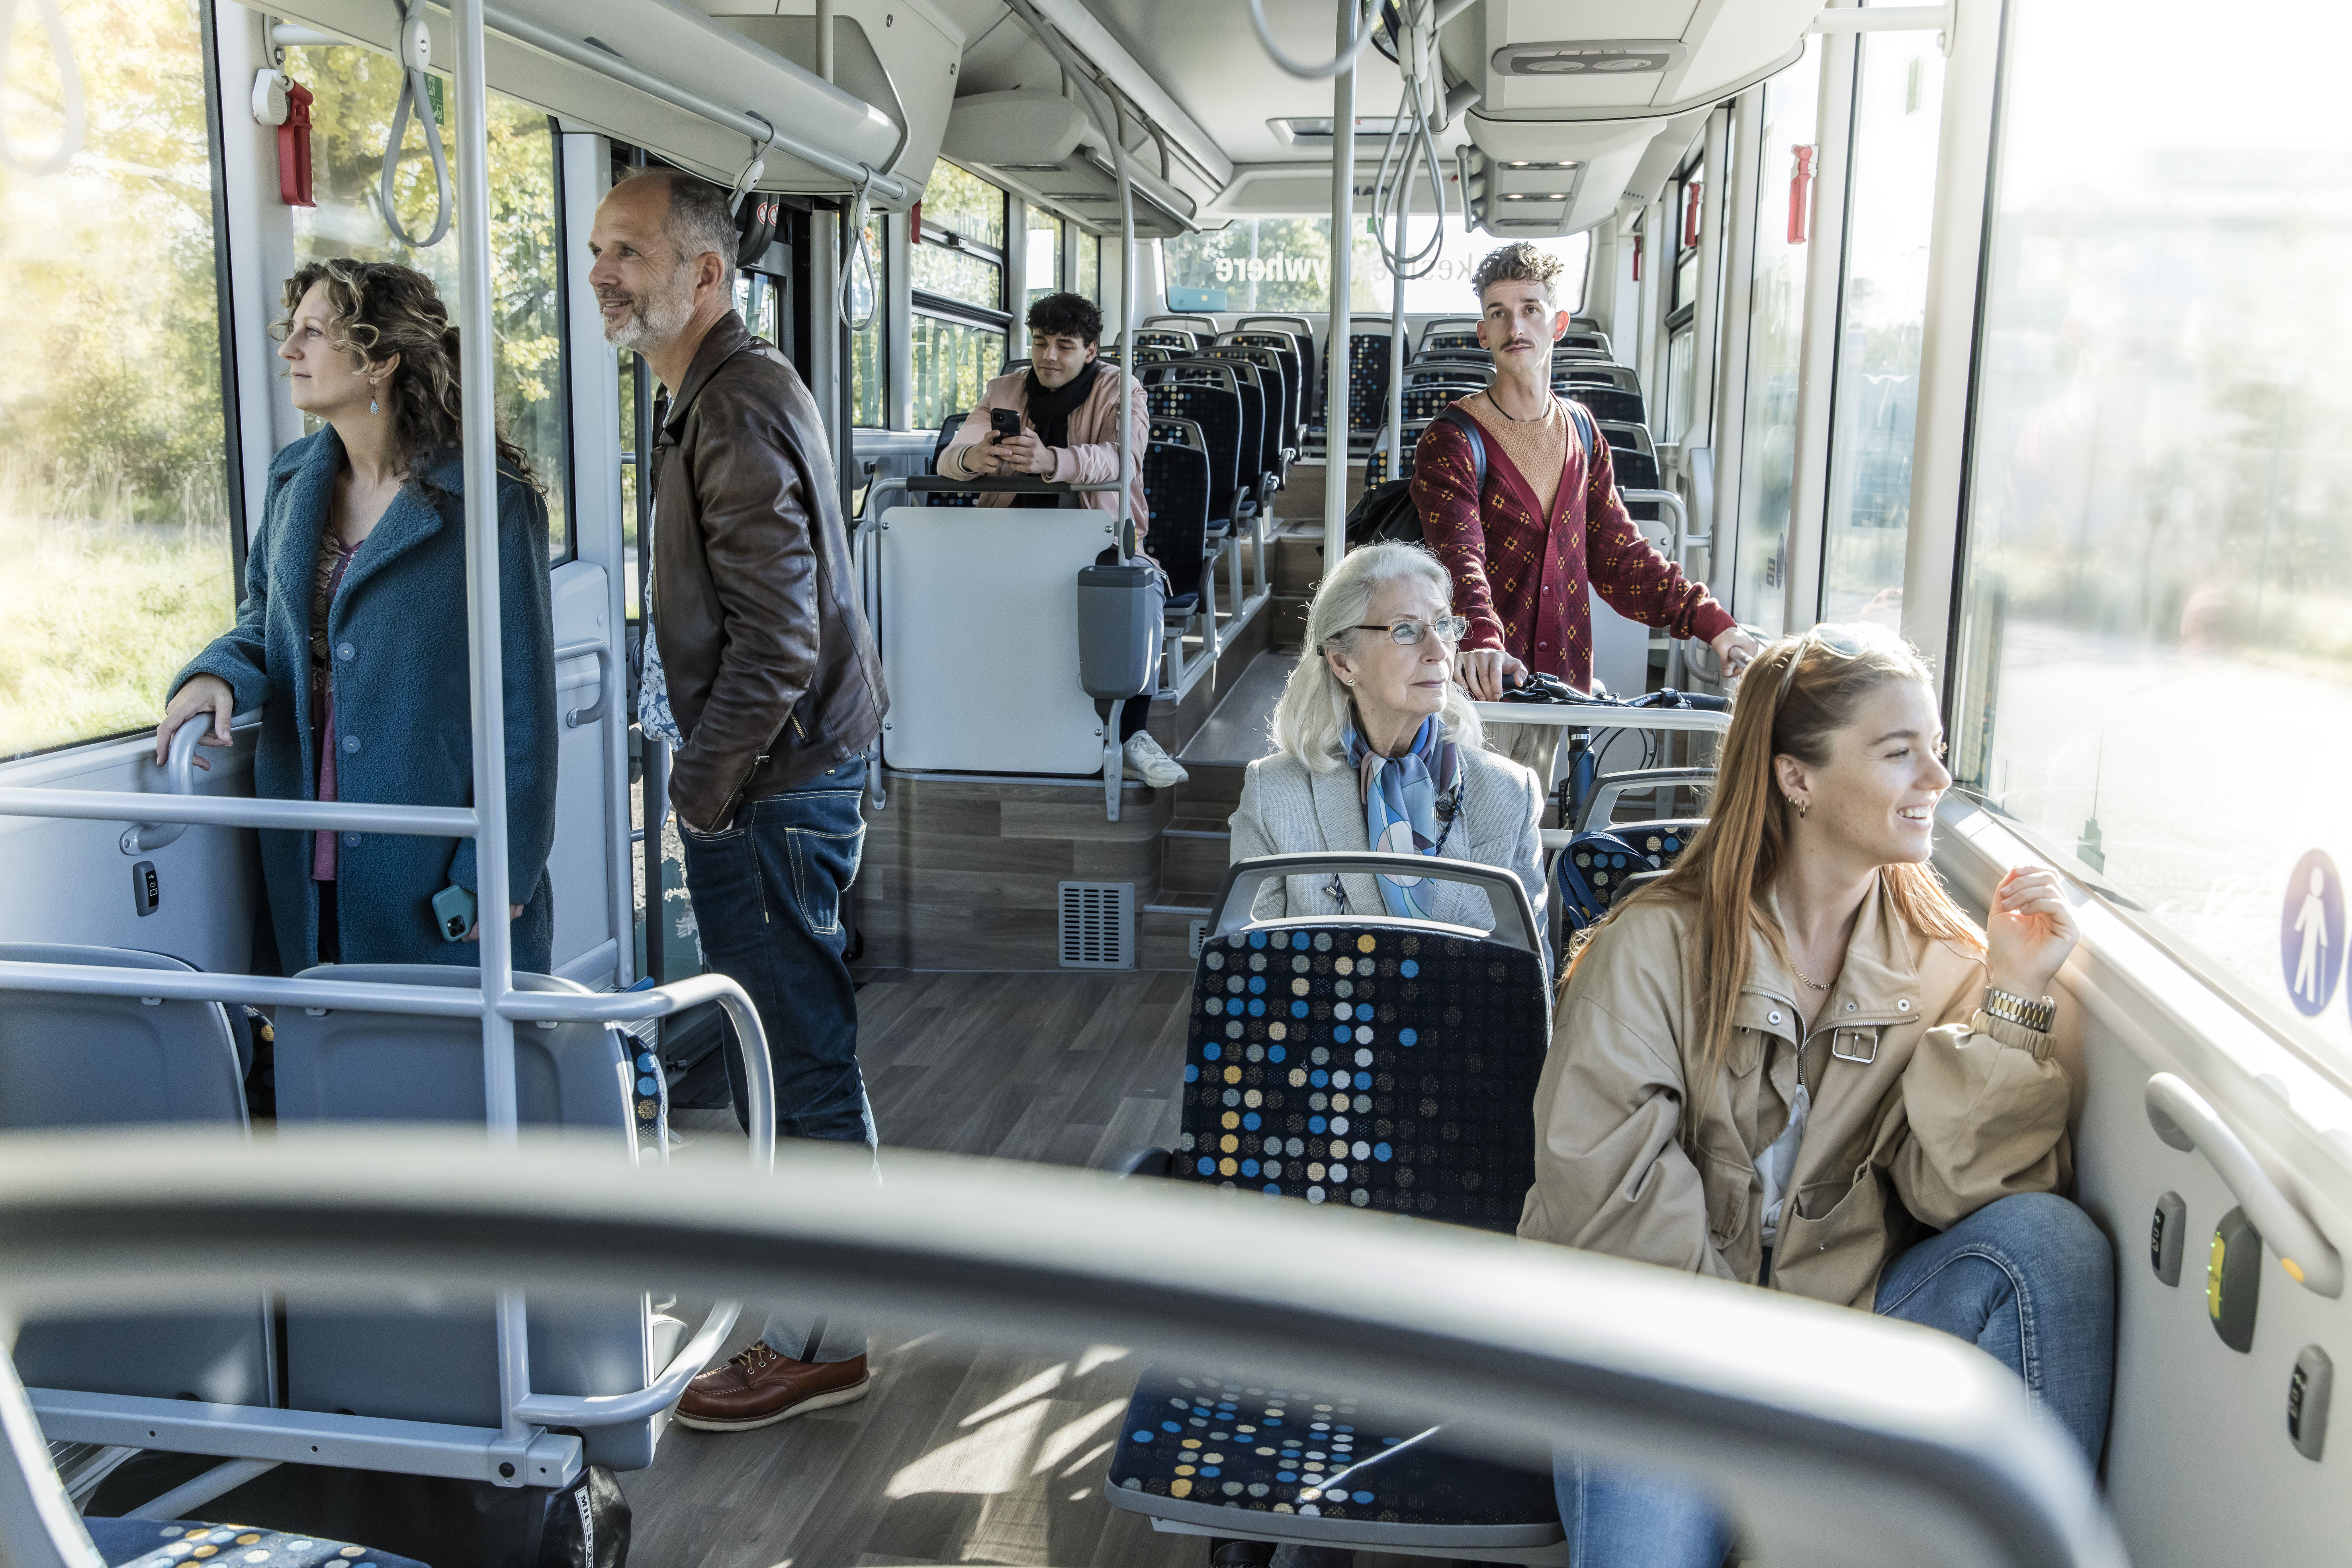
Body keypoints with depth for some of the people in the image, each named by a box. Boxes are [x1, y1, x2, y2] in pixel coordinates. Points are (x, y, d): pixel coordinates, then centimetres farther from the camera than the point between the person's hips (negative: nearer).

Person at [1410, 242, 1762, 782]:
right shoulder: (1451, 441, -7)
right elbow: (1458, 556, -23)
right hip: (1482, 689, -5)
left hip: (1558, 680, 5)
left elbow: (1618, 552, 15)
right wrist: (1483, 642, -42)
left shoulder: (1582, 432, 13)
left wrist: (1710, 621, 5)